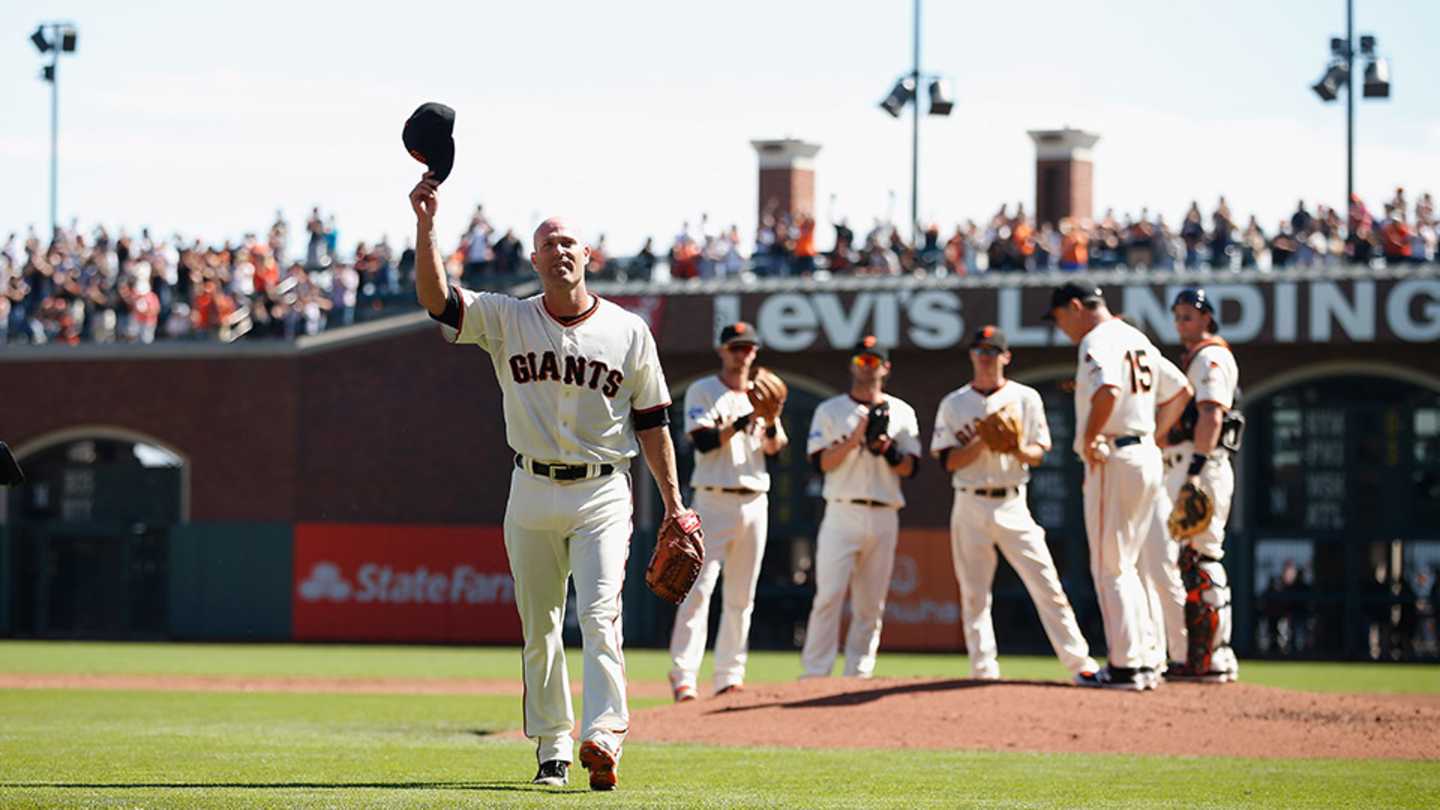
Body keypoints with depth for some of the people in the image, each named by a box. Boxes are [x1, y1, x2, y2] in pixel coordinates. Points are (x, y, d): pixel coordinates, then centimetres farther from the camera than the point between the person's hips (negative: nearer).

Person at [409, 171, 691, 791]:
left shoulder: (628, 332, 2)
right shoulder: (507, 320, 2)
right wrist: (425, 224, -24)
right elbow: (436, 297, -12)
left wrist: (674, 503, 3)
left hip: (602, 494, -2)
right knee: (538, 628, 7)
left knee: (599, 615, -17)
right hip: (532, 491, 2)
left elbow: (652, 423, 5)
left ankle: (604, 739, -26)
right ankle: (552, 749, 16)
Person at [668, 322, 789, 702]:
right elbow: (704, 441, -13)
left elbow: (774, 448, 1)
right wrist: (742, 422, -23)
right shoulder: (702, 392, 1)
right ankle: (683, 676, -17)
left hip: (754, 502, 5)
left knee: (741, 595, 6)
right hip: (715, 501, -5)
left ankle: (728, 677, 11)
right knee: (699, 588, -14)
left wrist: (770, 425, -19)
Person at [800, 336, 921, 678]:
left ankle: (858, 673, 8)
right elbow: (820, 462, -3)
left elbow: (910, 468, 8)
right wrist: (854, 439, -14)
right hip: (842, 515, -3)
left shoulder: (901, 413, 13)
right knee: (829, 596, -12)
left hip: (884, 518, 3)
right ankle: (814, 674, -12)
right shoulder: (830, 410, 7)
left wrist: (887, 449, -11)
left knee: (871, 604, 3)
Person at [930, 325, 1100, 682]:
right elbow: (949, 461, -2)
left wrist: (1018, 450, -18)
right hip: (970, 505, 1)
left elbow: (1039, 453, 4)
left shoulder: (1026, 398, 6)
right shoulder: (953, 404, 6)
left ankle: (1078, 661, -8)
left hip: (1012, 503, -1)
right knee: (974, 592, 1)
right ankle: (983, 670, 6)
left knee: (1046, 582, -7)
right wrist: (983, 441, -16)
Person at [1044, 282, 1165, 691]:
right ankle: (1141, 662, 15)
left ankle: (1124, 666, -6)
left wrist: (1089, 438, -20)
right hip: (1148, 456, 9)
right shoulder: (1140, 340, 18)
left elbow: (1108, 391, -31)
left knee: (1109, 568, -4)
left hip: (1112, 459, -9)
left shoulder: (1097, 341, -12)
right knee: (1124, 565, 16)